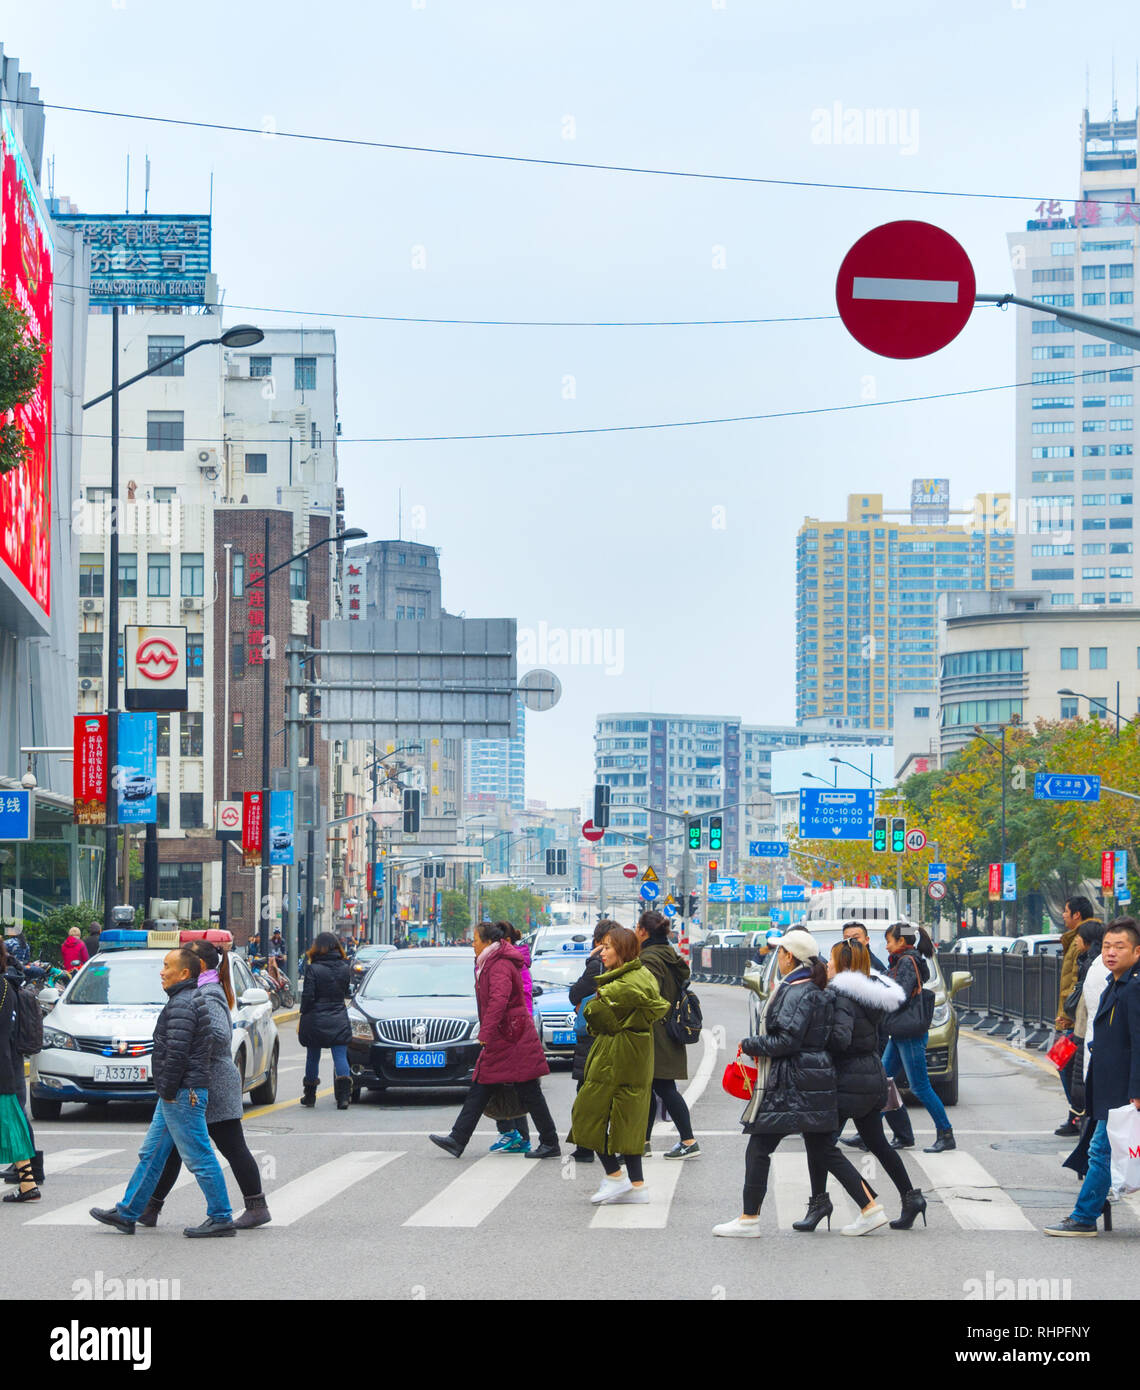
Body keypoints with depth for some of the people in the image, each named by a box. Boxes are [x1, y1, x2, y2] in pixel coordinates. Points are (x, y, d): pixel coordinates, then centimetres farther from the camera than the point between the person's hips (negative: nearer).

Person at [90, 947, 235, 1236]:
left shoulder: (180, 1005, -16)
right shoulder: (196, 1000, 15)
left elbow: (176, 1052, -23)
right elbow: (220, 1036, 13)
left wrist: (167, 1090, -15)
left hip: (183, 1094, -11)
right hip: (178, 1095, 11)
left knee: (199, 1158, -6)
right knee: (151, 1154, 14)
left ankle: (221, 1218, -2)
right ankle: (126, 1213, 20)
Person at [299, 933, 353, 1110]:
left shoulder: (313, 969, -11)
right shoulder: (345, 968, 1)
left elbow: (307, 996, -10)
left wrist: (303, 1017, 0)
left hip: (315, 1021, -2)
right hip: (339, 1021, 2)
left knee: (313, 1057, 13)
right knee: (340, 1057, -1)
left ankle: (309, 1095, 24)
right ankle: (344, 1096, -17)